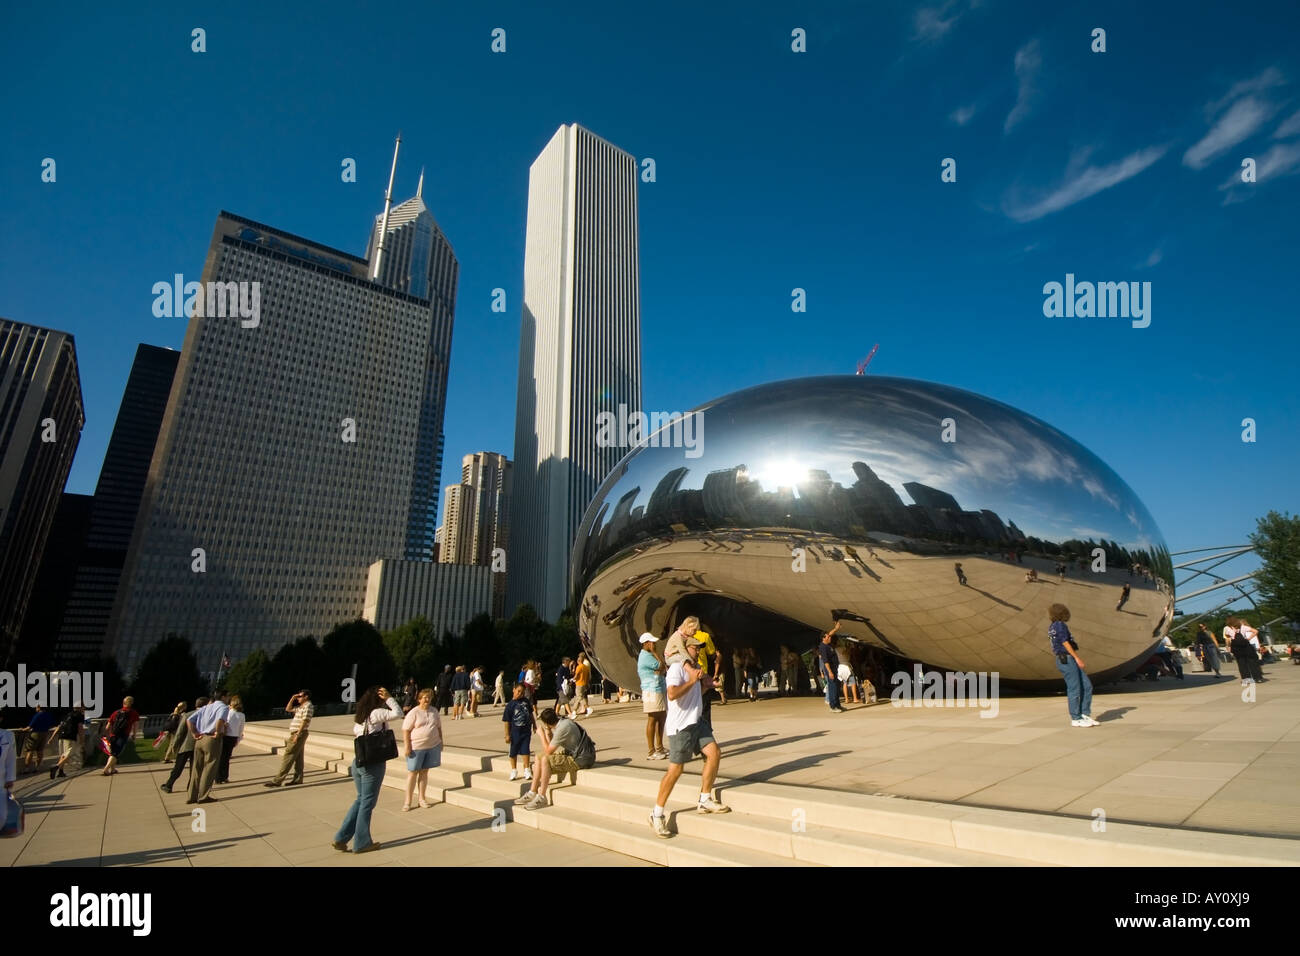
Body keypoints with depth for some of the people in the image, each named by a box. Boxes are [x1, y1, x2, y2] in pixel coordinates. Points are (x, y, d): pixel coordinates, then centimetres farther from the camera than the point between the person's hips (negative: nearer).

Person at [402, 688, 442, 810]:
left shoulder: (434, 711, 8)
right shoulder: (413, 712, -9)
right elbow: (406, 731, -11)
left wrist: (440, 741, 14)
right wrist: (407, 747, -15)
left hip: (433, 746, 4)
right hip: (416, 747, -4)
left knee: (424, 772, 13)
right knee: (412, 772, 4)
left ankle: (422, 799, 23)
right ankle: (408, 801, 15)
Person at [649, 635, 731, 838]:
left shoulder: (695, 667, 14)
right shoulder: (676, 668, -15)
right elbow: (672, 694, -29)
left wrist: (704, 682, 8)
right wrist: (693, 680, -23)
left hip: (696, 721, 9)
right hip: (680, 725, -9)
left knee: (714, 753, 0)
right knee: (675, 769, -6)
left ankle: (705, 801, 16)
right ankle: (657, 814, 8)